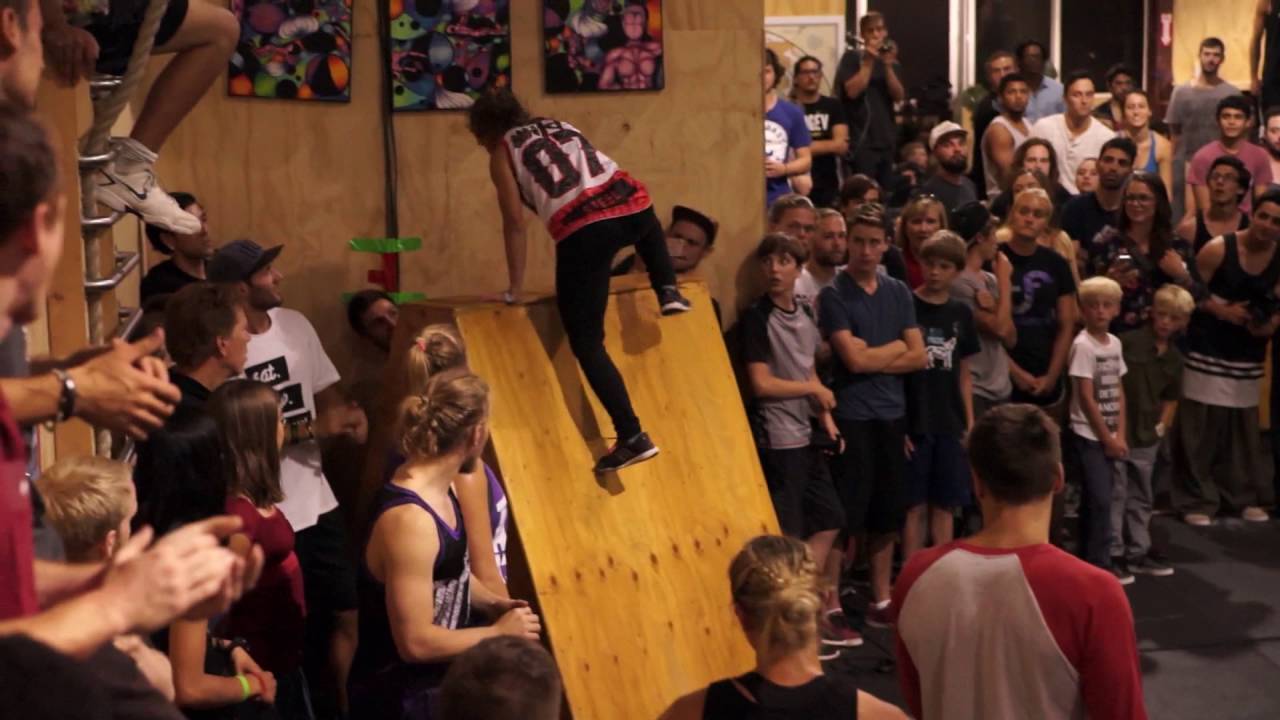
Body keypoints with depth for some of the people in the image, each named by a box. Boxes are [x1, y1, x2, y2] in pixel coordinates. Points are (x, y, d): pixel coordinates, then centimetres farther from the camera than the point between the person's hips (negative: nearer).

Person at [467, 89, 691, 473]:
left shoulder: (503, 151, 17)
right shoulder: (561, 126, 33)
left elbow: (515, 223, 12)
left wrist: (516, 289, 19)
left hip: (584, 227, -5)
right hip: (632, 203, 5)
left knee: (586, 341, 3)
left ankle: (632, 437, -6)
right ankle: (667, 290, 23)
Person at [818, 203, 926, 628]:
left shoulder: (898, 293, 9)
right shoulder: (834, 296, -7)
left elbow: (918, 357, 4)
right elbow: (854, 359, -16)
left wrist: (872, 358, -9)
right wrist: (895, 347, -1)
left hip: (892, 415, 5)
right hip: (852, 416, -5)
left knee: (886, 514, 12)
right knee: (847, 516, -4)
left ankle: (881, 600, 22)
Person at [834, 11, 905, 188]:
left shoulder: (892, 61, 14)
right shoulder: (852, 58, 0)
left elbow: (899, 96, 0)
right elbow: (853, 91, -14)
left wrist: (888, 66, -11)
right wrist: (869, 62, -14)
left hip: (886, 138, 6)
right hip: (862, 140, -6)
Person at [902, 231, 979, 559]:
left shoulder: (960, 313, 9)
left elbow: (964, 374, 14)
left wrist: (970, 423, 8)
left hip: (950, 425, 4)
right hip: (913, 423, -4)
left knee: (946, 505, 8)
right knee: (916, 506, 0)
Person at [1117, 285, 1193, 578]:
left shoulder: (1175, 357, 7)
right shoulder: (1128, 342, -12)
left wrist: (1162, 426, 7)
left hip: (1146, 437, 6)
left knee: (1141, 497, 15)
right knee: (1115, 495, 0)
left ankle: (1138, 553, 25)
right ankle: (1113, 553, 9)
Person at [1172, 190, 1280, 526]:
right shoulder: (1219, 248, -13)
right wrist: (1221, 310, -20)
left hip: (1248, 356, 4)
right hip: (1208, 350, -4)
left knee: (1244, 428, 10)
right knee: (1200, 428, -3)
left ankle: (1245, 496, 22)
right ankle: (1196, 500, 3)